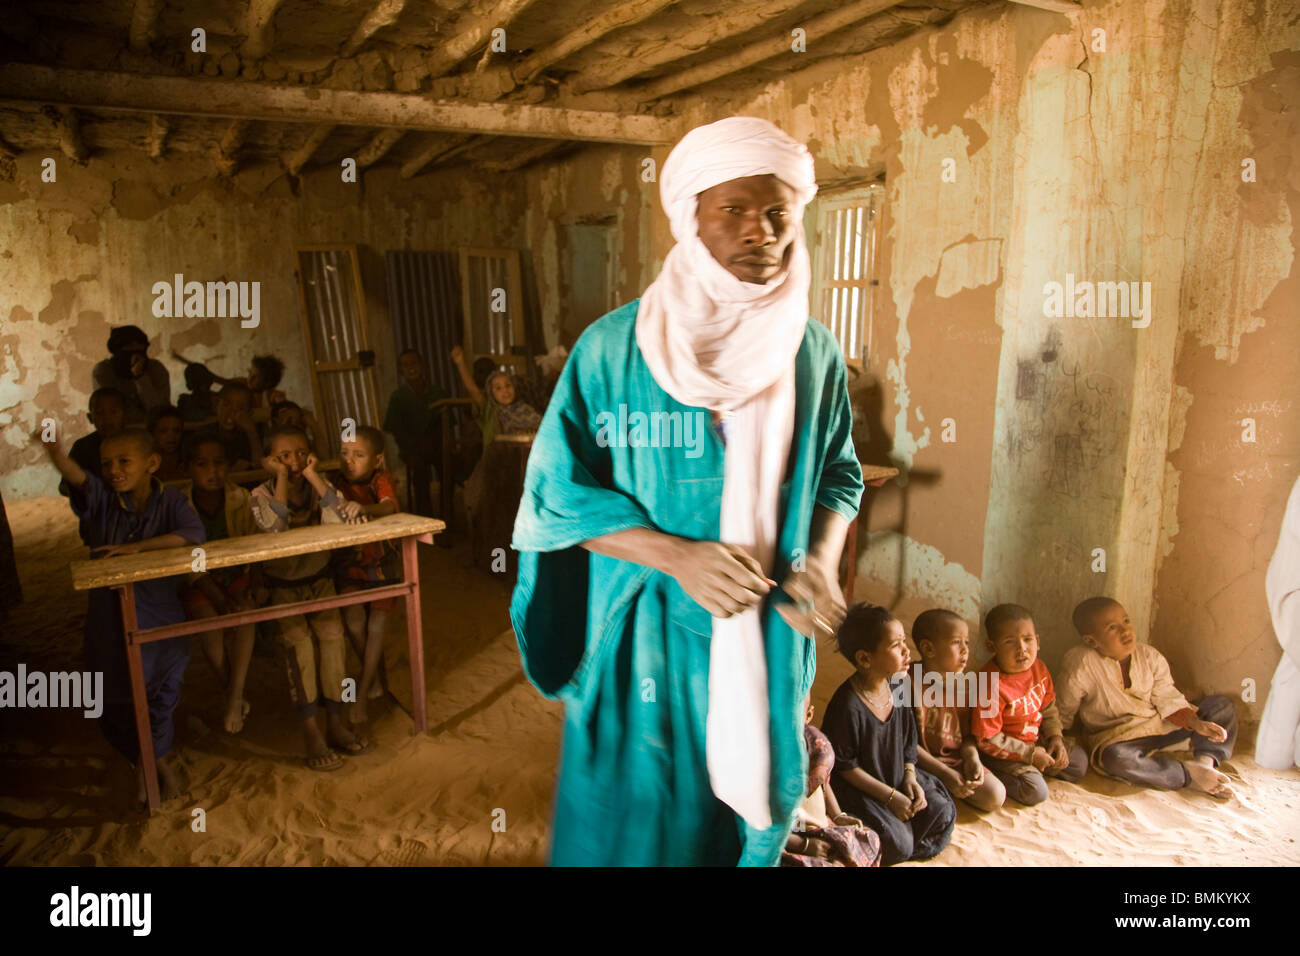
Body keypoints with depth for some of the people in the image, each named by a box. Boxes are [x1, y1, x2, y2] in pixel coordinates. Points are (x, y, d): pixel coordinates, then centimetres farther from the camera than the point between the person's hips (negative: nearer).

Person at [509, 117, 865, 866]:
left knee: (750, 811, 20)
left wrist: (822, 558, -9)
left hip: (769, 637, 3)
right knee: (634, 824, 13)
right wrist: (676, 555, -20)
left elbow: (839, 472, 10)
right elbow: (558, 491, -9)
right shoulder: (615, 346, -11)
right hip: (647, 634, -3)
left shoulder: (814, 353, -1)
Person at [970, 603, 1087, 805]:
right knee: (1036, 791, -21)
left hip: (1036, 740, 8)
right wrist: (1030, 754, -18)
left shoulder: (1038, 668, -8)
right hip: (1003, 752, -8)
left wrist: (1055, 737, -4)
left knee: (1079, 762, 11)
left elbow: (1049, 706, 10)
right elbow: (987, 740, -24)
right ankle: (995, 777, -1)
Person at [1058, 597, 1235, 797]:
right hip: (1117, 738, -5)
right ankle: (1189, 775, -25)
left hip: (1163, 726, 5)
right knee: (1115, 758, -40)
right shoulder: (1080, 665, -18)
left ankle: (1205, 760, -18)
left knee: (1221, 704, -1)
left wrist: (1196, 723, -17)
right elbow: (1063, 714, -9)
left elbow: (1167, 700, -2)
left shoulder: (1150, 656, -3)